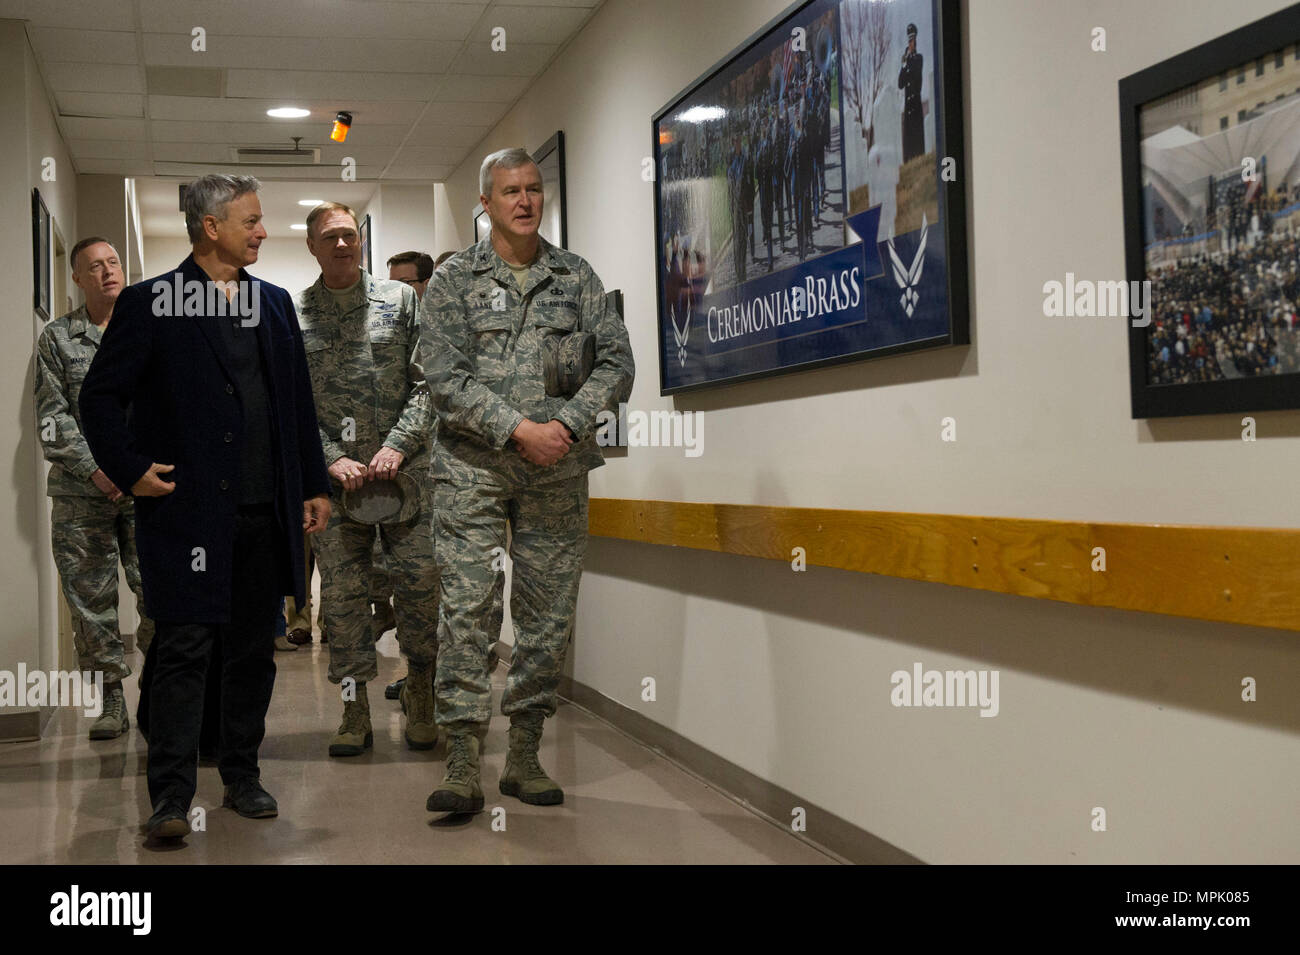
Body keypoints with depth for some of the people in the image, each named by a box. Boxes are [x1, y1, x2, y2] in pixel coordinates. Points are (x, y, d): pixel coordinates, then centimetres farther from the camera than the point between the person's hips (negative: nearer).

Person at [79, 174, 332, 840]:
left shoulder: (275, 304, 14)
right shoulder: (149, 303, -1)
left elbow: (299, 402, 17)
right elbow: (99, 397, 1)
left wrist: (314, 484, 14)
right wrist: (131, 471, -7)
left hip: (264, 511, 5)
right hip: (186, 509, -5)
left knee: (252, 650, 11)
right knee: (184, 650, -5)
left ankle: (241, 777, 23)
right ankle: (171, 797, 0)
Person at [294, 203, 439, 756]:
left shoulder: (401, 301, 8)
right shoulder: (291, 317, 9)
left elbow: (428, 383, 2)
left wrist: (396, 446, -9)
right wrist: (332, 460, -8)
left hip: (405, 467, 0)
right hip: (333, 476, 1)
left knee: (420, 580, -3)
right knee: (342, 591, 1)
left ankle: (419, 697, 13)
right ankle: (355, 709, 10)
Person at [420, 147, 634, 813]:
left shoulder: (576, 276, 12)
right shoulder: (454, 281, 5)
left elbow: (616, 362, 5)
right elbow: (446, 378, -6)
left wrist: (567, 423, -11)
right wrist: (519, 430, -15)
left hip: (557, 470, 3)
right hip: (473, 467, -2)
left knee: (548, 614, 4)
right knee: (467, 610, -8)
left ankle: (524, 757, 15)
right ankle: (462, 764, -4)